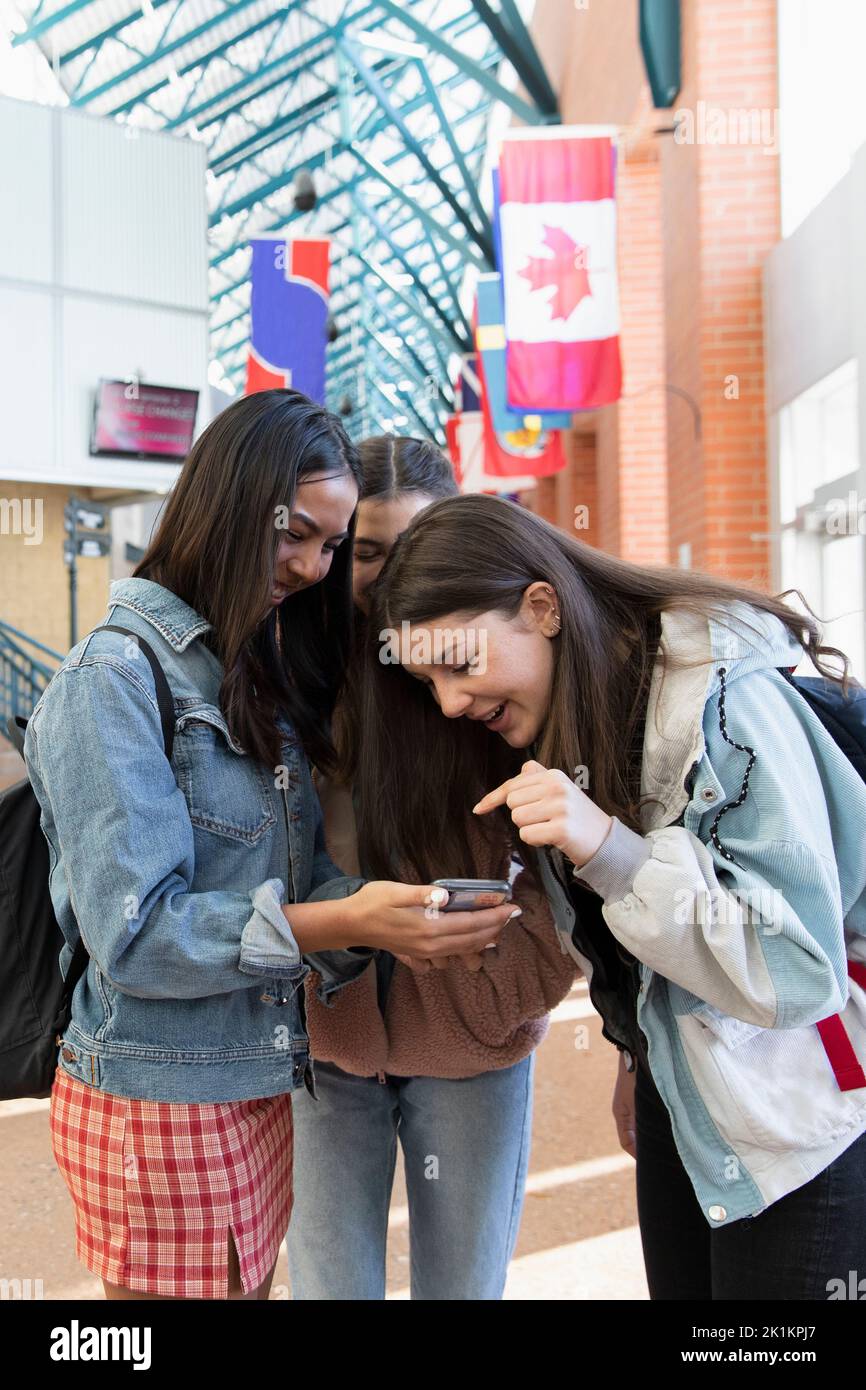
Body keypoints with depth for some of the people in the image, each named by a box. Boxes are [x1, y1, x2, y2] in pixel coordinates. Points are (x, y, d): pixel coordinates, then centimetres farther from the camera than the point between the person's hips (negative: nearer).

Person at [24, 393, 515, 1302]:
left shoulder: (264, 671, 8)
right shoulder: (116, 677, -16)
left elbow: (293, 873, 4)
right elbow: (134, 931, -21)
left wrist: (383, 909, -16)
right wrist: (344, 921, -28)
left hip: (261, 1081, 7)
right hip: (160, 1098, -7)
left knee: (252, 1281, 20)